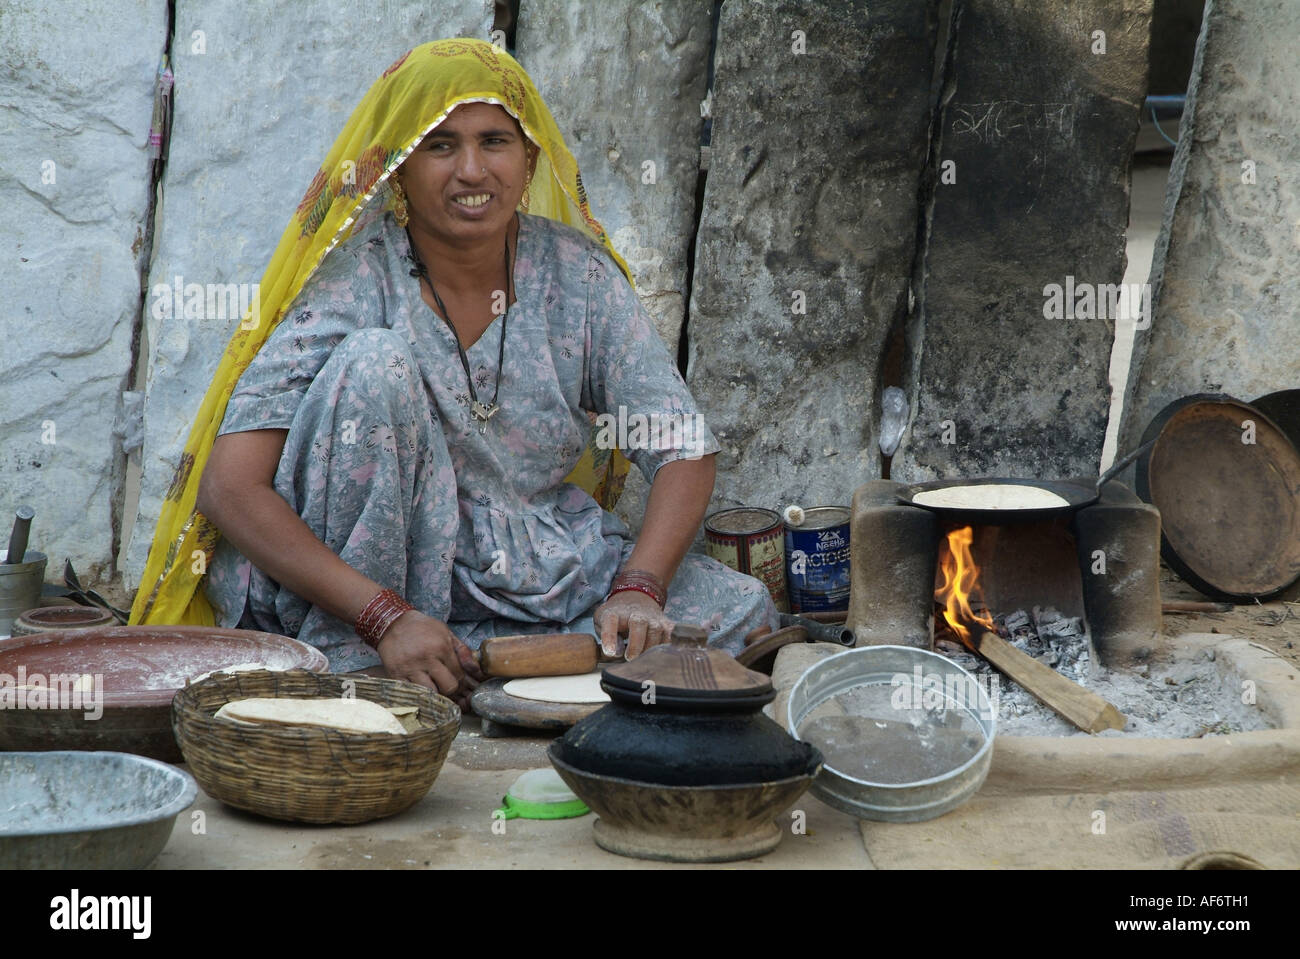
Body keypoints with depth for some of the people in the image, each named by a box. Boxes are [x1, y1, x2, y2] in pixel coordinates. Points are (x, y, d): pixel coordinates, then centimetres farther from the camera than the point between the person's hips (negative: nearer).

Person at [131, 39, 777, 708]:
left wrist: (639, 589, -24)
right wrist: (385, 617, -32)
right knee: (376, 362, -27)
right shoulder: (349, 281, -14)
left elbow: (686, 451, -4)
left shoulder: (578, 274, -3)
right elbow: (231, 488, -21)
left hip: (544, 566, 4)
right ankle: (354, 672, -21)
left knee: (741, 612, -15)